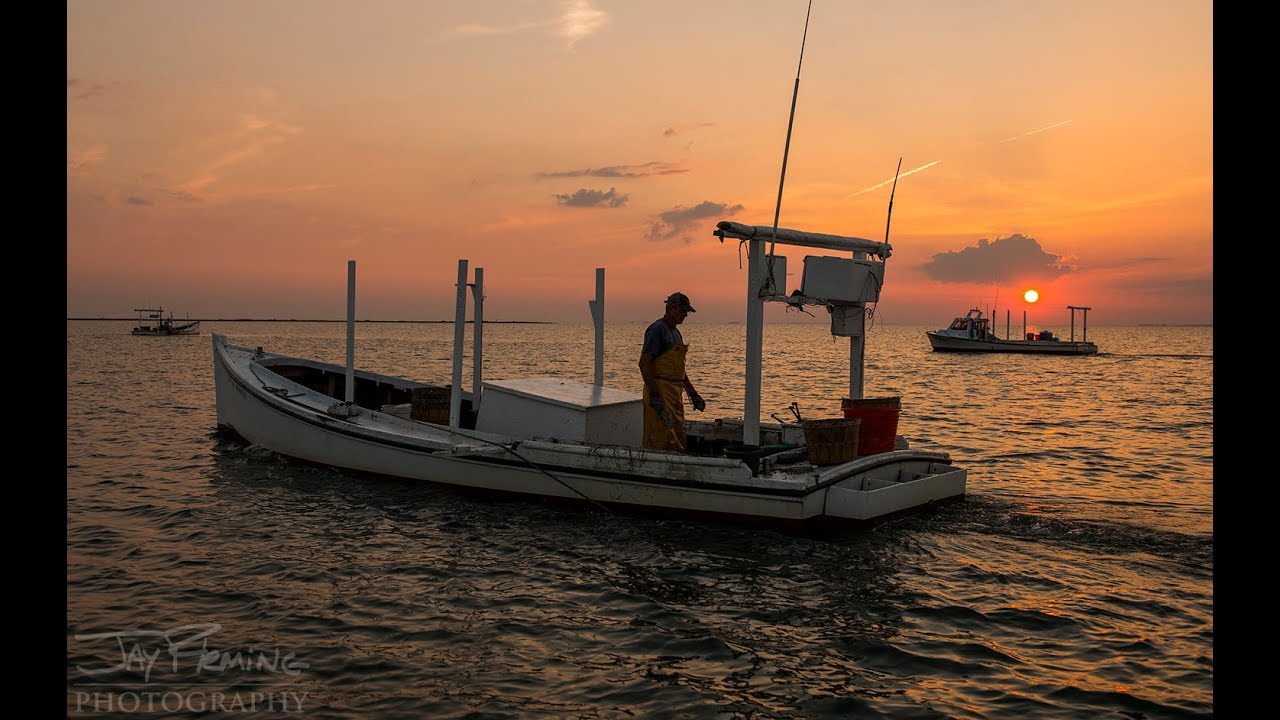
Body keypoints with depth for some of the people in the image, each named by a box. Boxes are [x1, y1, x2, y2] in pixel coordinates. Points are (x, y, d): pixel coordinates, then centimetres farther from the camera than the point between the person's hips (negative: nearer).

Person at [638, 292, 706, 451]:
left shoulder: (675, 332, 19)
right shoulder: (657, 329, -11)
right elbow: (644, 363, -19)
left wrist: (692, 393, 24)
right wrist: (653, 394, -25)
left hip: (674, 393, 10)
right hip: (660, 391, -10)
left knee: (678, 440, 12)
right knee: (663, 438, -11)